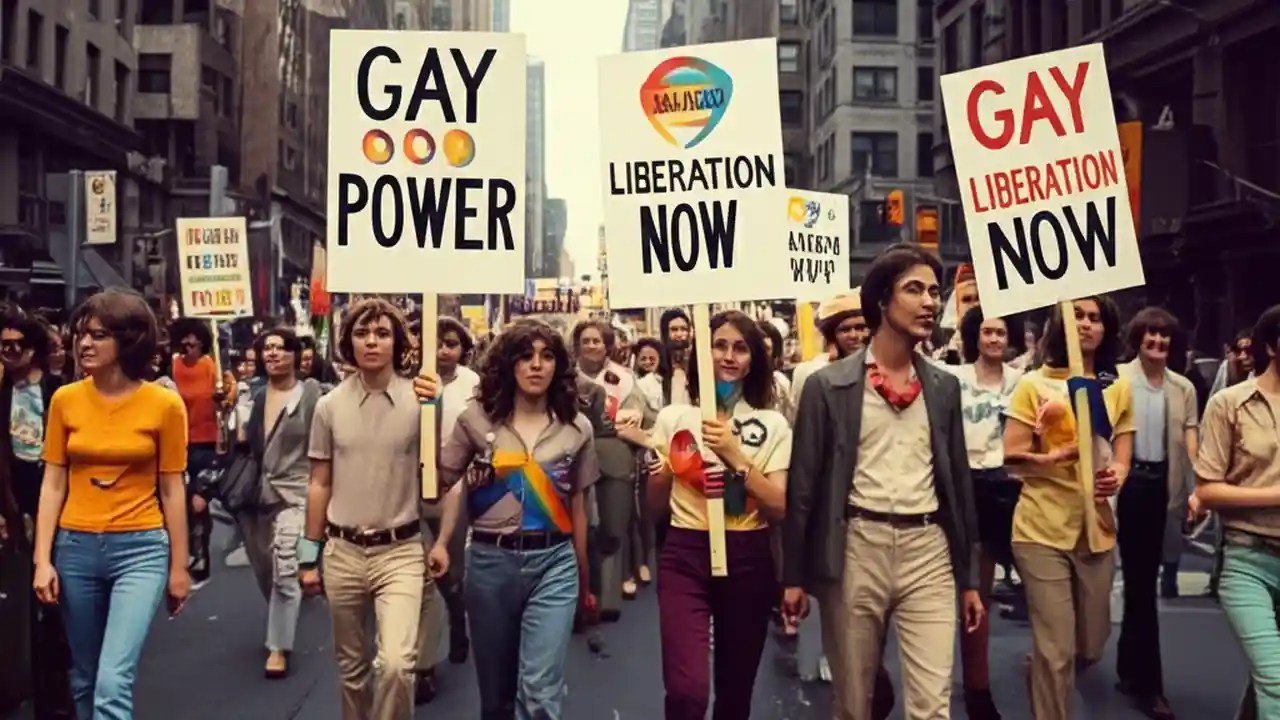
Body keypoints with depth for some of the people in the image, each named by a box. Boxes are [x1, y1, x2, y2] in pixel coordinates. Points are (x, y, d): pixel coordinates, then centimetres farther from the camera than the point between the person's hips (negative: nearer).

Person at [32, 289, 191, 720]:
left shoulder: (164, 404, -6)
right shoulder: (65, 399, 2)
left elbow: (171, 490, 0)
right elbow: (53, 484, 4)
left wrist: (179, 566, 2)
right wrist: (42, 559, -2)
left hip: (141, 549, -3)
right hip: (76, 548, 4)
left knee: (113, 684, -12)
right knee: (85, 680, 16)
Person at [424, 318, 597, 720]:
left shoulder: (577, 428, 2)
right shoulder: (477, 419, -1)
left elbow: (577, 505, 9)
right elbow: (440, 480, 4)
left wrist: (584, 579, 14)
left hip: (554, 561, 0)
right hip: (490, 559, 1)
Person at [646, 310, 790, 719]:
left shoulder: (772, 424, 5)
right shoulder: (673, 417, 5)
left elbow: (779, 509, -5)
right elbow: (656, 507, 9)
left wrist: (735, 454, -15)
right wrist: (663, 474, -12)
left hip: (748, 560, 1)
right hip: (685, 557, -1)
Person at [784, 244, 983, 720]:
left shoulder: (944, 386, 9)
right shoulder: (829, 384, -3)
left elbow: (958, 480, 13)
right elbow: (804, 484, -2)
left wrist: (969, 578, 12)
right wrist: (794, 575, -2)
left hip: (928, 547, 2)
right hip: (855, 546, -2)